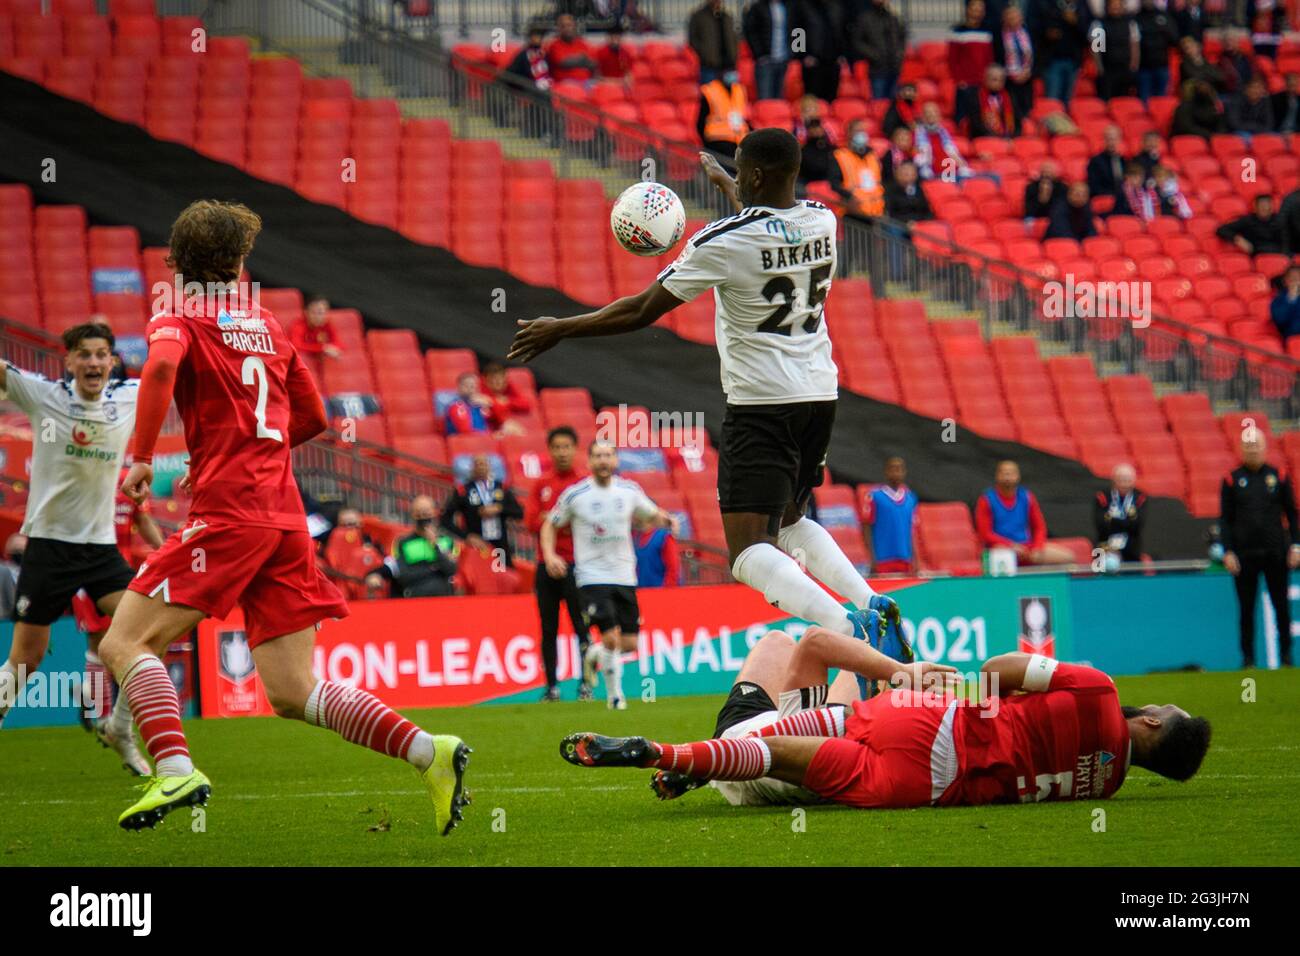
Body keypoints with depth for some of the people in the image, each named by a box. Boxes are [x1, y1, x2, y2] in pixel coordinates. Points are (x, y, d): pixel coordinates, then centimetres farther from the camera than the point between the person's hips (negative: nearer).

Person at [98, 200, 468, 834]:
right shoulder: (266, 326, 20)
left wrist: (141, 458, -14)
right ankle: (428, 751, -10)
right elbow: (311, 417, 27)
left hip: (227, 515, -6)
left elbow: (161, 368, -22)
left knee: (125, 643, -3)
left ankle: (175, 771, -24)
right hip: (286, 516, 6)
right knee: (293, 693, 5)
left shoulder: (179, 321, 2)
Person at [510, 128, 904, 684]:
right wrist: (724, 184, 46)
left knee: (750, 553, -11)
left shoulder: (725, 241, -16)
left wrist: (559, 330, 3)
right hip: (820, 394, 7)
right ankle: (871, 602, 6)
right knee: (790, 522, 28)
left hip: (760, 404, -7)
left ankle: (847, 626, -34)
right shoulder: (822, 222, 3)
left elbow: (641, 311, -10)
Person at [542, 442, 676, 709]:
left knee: (630, 644, 1)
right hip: (592, 576, -4)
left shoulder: (629, 491, 4)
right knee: (611, 636, -17)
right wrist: (549, 555, -9)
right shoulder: (575, 494, -4)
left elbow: (652, 514, 18)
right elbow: (550, 525, 7)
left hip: (624, 576, 4)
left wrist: (666, 519, -5)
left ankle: (595, 656, 33)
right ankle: (614, 694, 3)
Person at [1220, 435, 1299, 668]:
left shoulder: (1278, 476, 6)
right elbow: (1225, 519, 4)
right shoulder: (1232, 480, 4)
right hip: (1245, 553, 0)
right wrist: (1228, 552, -4)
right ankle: (1248, 657, 9)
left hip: (1275, 552, 1)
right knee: (1247, 608, 2)